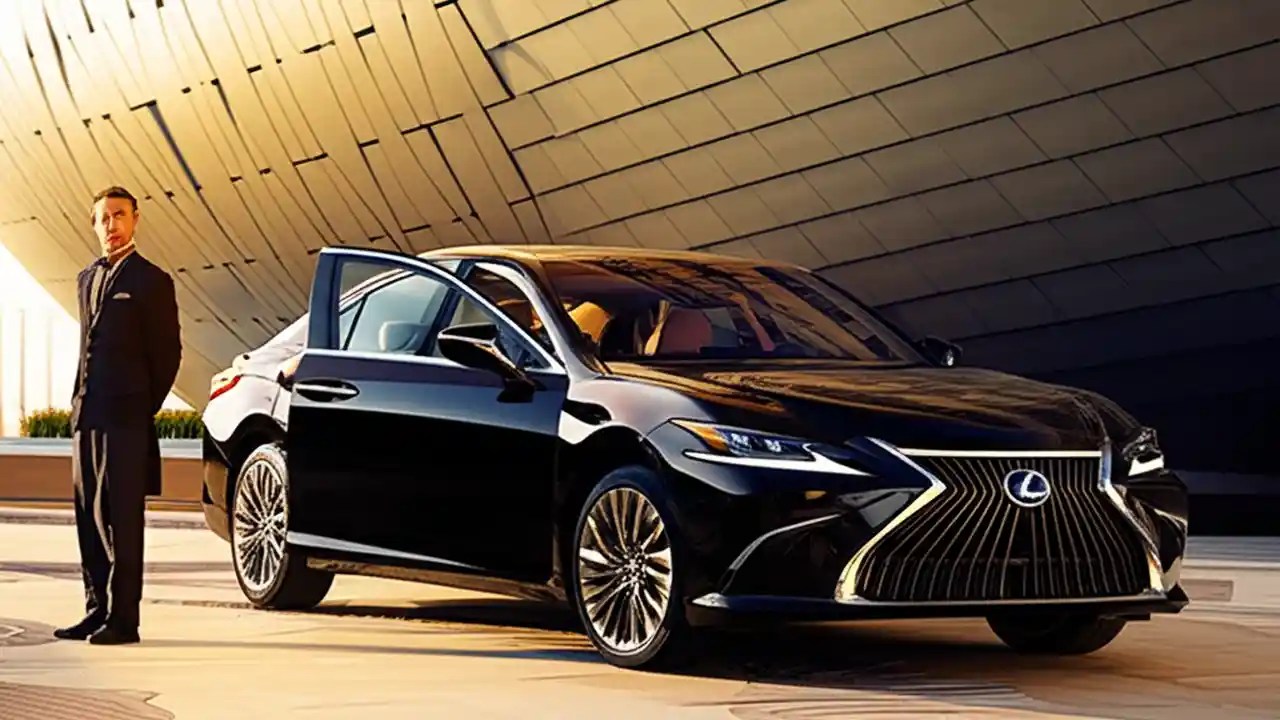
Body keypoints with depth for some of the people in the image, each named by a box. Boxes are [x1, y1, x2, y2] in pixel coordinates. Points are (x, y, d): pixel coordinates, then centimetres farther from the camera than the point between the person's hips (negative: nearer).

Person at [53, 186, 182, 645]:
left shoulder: (150, 281, -3)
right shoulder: (87, 279, 17)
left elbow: (168, 352, -3)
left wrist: (143, 408, -2)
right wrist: (81, 402, 11)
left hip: (126, 416, -7)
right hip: (86, 415, 7)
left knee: (123, 518, -6)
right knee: (90, 517, 8)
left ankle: (123, 619, -4)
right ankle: (97, 610, 14)